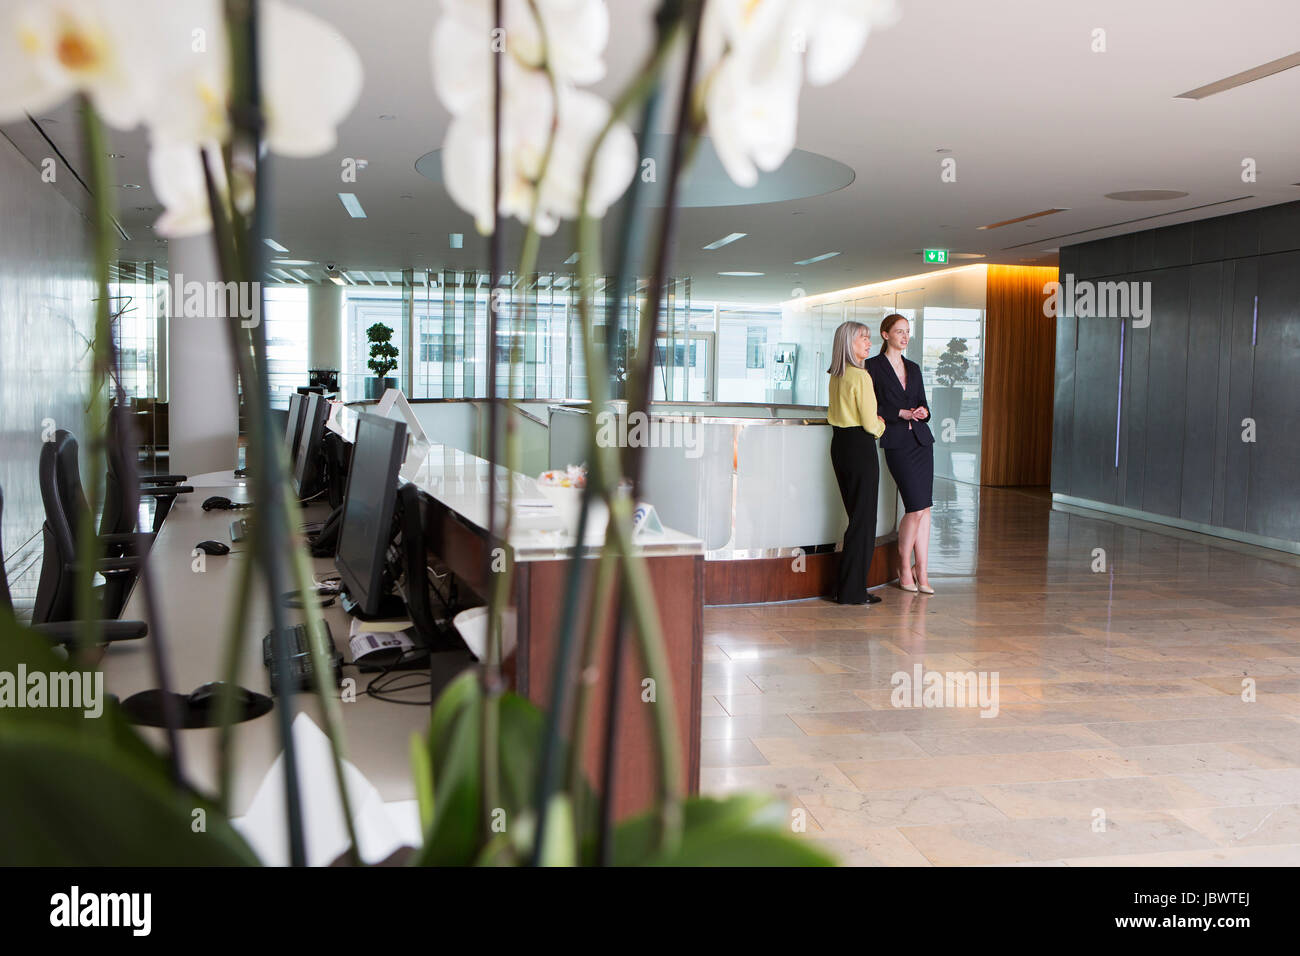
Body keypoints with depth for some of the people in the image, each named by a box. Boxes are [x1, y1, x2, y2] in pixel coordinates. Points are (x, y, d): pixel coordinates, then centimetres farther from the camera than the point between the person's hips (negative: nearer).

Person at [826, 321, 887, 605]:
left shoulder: (836, 376, 10)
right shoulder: (861, 376, -15)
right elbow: (871, 424, -15)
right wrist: (880, 426, 7)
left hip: (840, 446, 8)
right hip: (860, 448, -8)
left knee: (856, 517, 16)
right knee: (864, 520, 0)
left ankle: (845, 587, 18)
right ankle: (853, 590, 3)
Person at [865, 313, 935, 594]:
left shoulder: (913, 368, 16)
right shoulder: (873, 366, -1)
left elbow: (922, 403, 17)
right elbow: (871, 407, -7)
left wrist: (922, 411, -5)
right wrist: (901, 414, -15)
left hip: (921, 439, 6)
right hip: (897, 443, -6)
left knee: (924, 508, 2)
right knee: (916, 508, -11)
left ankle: (922, 572, 7)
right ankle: (904, 566, 8)